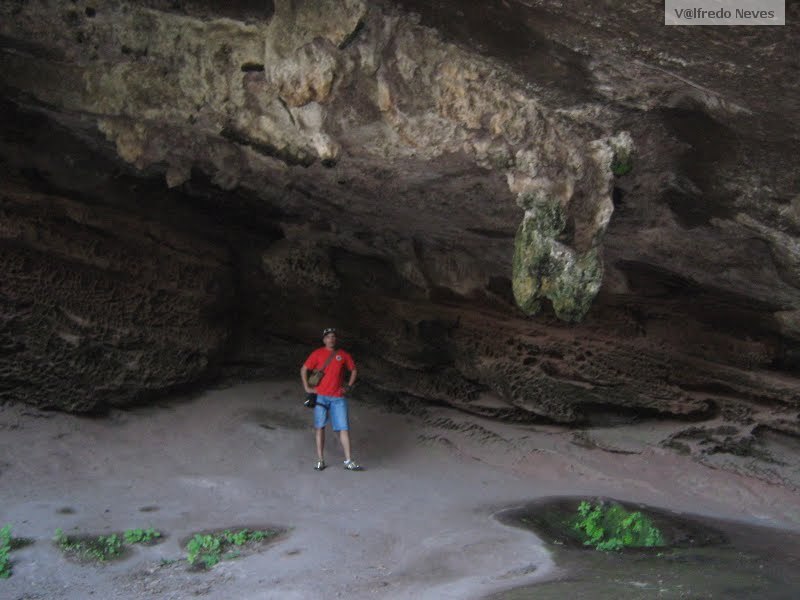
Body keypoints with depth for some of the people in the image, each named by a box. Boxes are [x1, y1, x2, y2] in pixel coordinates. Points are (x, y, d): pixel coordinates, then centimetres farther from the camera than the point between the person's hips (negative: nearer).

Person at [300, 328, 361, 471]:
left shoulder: (343, 355, 7)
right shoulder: (317, 354, 2)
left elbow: (354, 370, 18)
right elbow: (303, 369, 5)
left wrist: (349, 386, 7)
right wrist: (307, 388, -2)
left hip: (338, 397, 1)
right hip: (321, 396, -1)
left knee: (344, 428, -4)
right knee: (319, 427, 2)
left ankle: (348, 461, -2)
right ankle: (320, 460, 10)